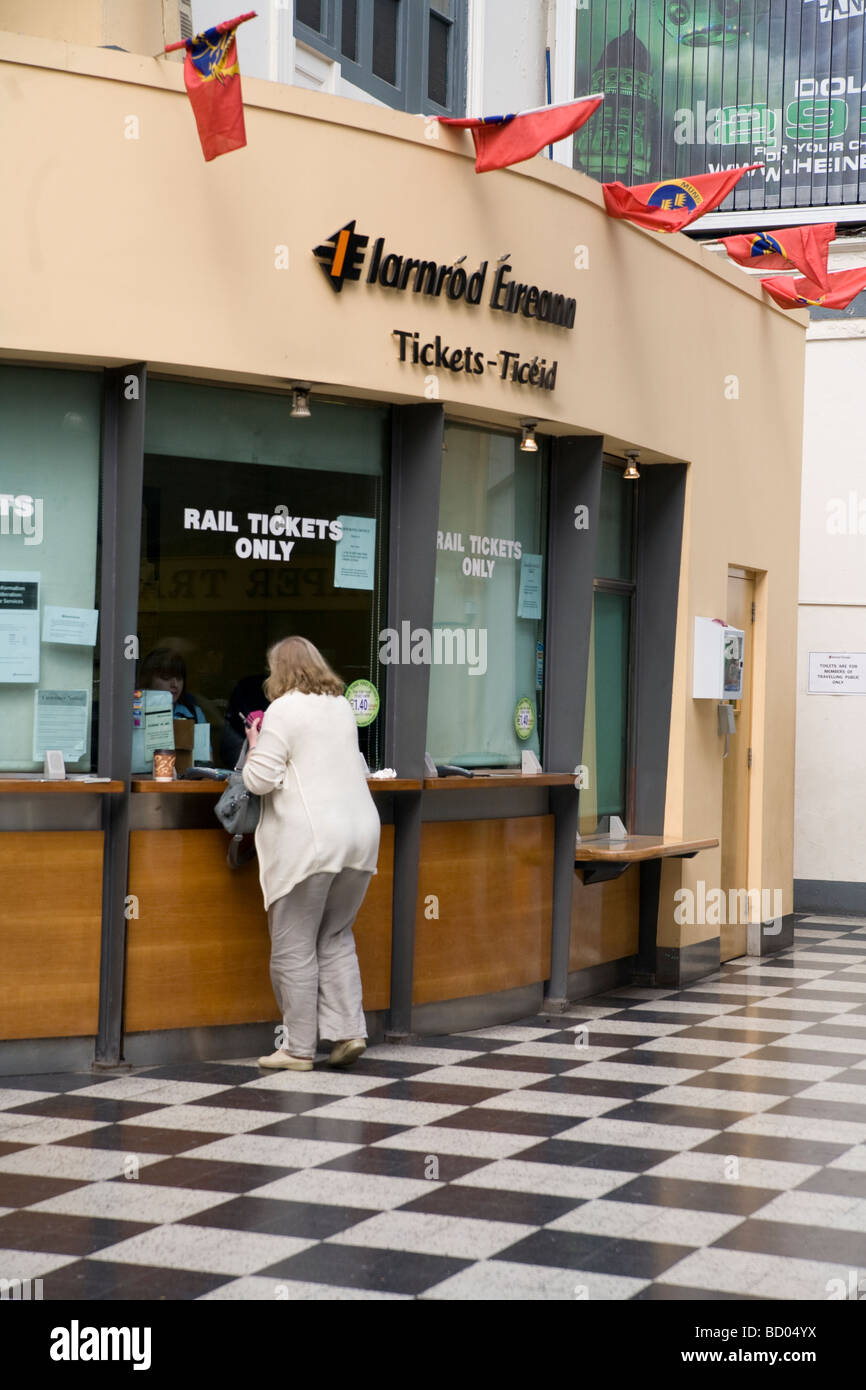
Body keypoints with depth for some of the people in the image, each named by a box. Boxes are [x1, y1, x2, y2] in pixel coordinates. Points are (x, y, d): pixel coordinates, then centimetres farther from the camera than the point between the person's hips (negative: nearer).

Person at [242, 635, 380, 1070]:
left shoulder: (284, 711, -7)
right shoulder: (342, 705, 15)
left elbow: (260, 781, -10)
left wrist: (256, 745, 7)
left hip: (309, 841, -7)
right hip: (360, 832, 7)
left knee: (294, 948, 2)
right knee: (336, 937, 17)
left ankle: (299, 1049, 5)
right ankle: (349, 1030, 6)